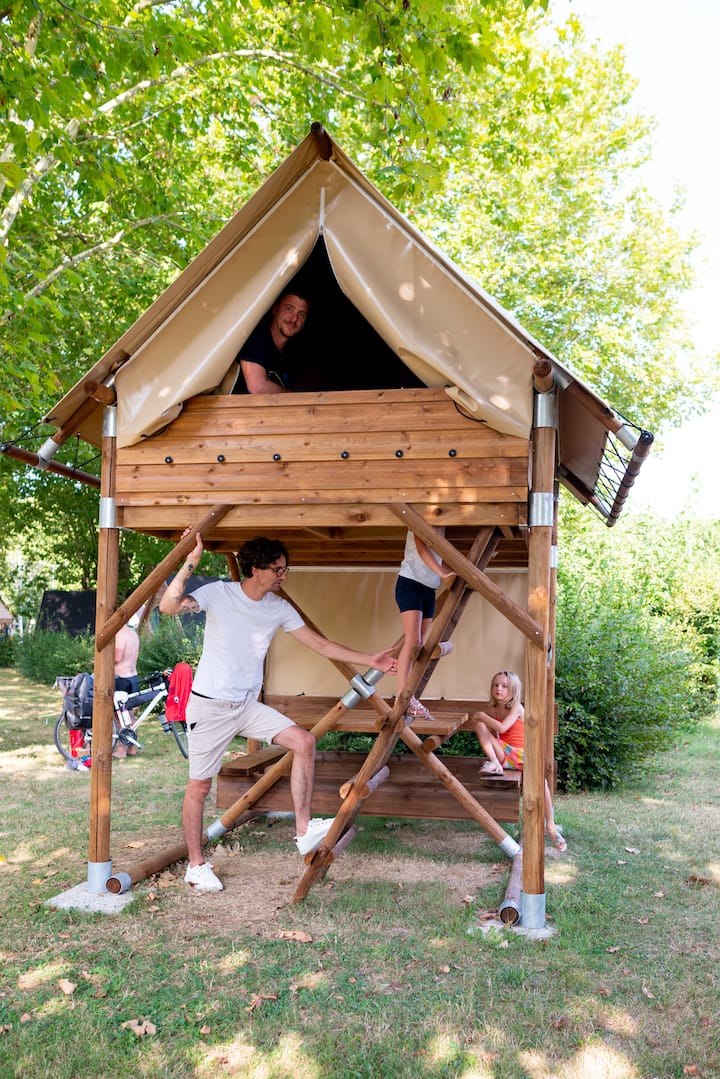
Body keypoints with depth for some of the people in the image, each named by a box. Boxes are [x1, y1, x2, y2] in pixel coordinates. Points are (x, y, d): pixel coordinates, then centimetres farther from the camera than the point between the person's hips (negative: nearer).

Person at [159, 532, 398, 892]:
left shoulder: (279, 608, 1)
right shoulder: (218, 593, -13)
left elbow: (320, 644, 6)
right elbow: (168, 606, -28)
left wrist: (370, 660, 4)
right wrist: (190, 563, -35)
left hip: (247, 705, 5)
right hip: (209, 705, -5)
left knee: (304, 741, -12)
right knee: (200, 785, 3)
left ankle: (305, 831, -7)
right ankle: (196, 865, 21)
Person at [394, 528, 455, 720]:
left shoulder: (440, 530, 18)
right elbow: (422, 549, -19)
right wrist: (441, 573, -29)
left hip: (429, 590, 8)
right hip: (410, 584, -8)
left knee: (419, 644, 2)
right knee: (412, 641, -18)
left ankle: (411, 699, 0)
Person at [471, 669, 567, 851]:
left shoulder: (517, 707, -9)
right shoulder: (495, 709, 9)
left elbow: (502, 728, -24)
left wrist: (482, 715, -15)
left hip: (522, 753, -4)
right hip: (504, 753, 4)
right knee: (479, 724, -16)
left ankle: (551, 826, -22)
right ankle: (493, 763, -20)